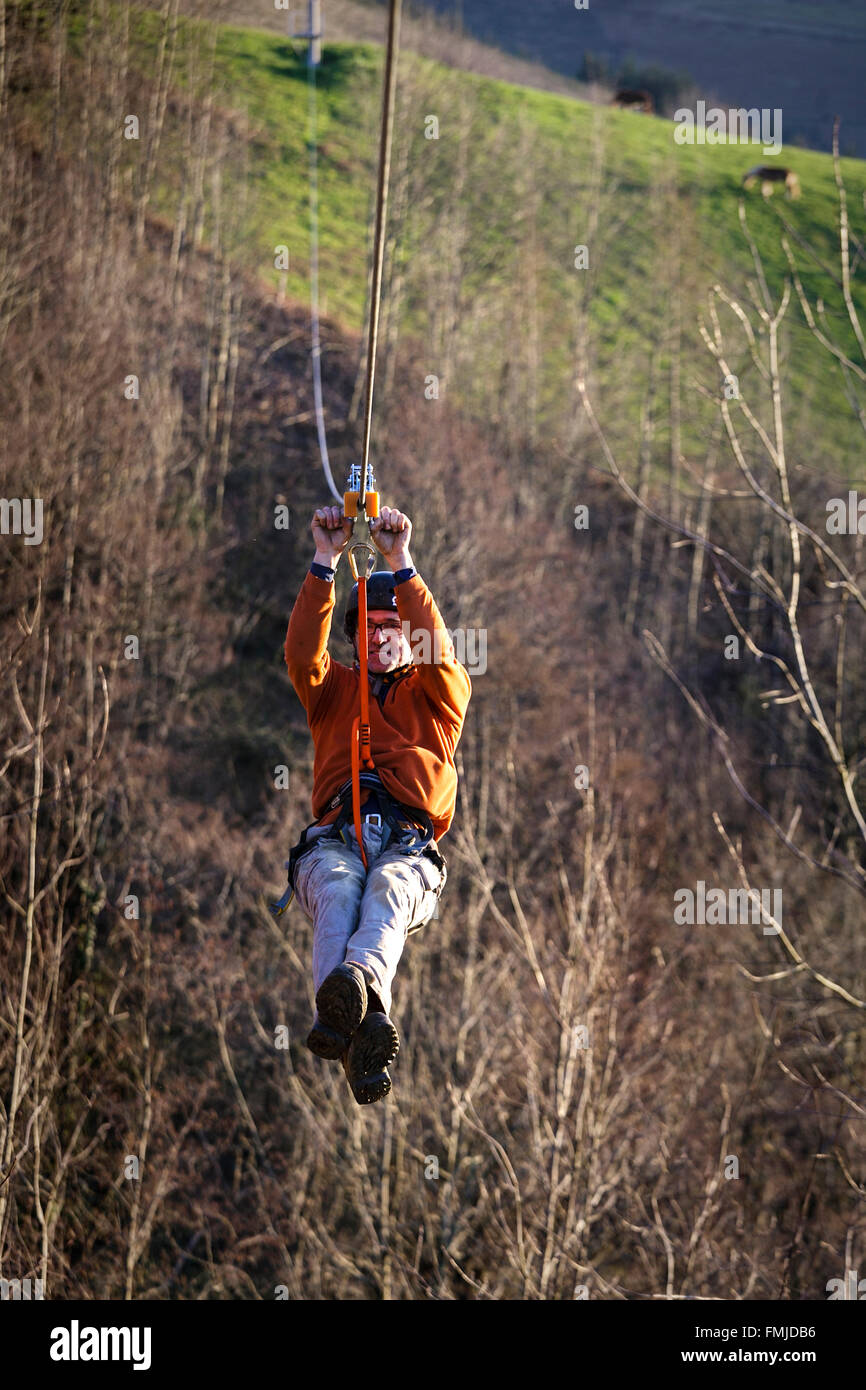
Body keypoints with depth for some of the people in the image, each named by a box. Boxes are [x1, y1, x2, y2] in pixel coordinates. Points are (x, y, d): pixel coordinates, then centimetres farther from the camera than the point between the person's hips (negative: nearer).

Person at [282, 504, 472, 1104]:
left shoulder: (437, 694, 27)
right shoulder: (335, 689, 32)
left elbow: (440, 651, 4)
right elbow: (303, 652, 10)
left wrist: (401, 565, -4)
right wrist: (325, 563, 1)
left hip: (409, 845, -1)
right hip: (335, 837, 1)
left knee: (388, 890, -39)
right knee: (337, 890, -37)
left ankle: (357, 982, -73)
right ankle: (364, 1019, -66)